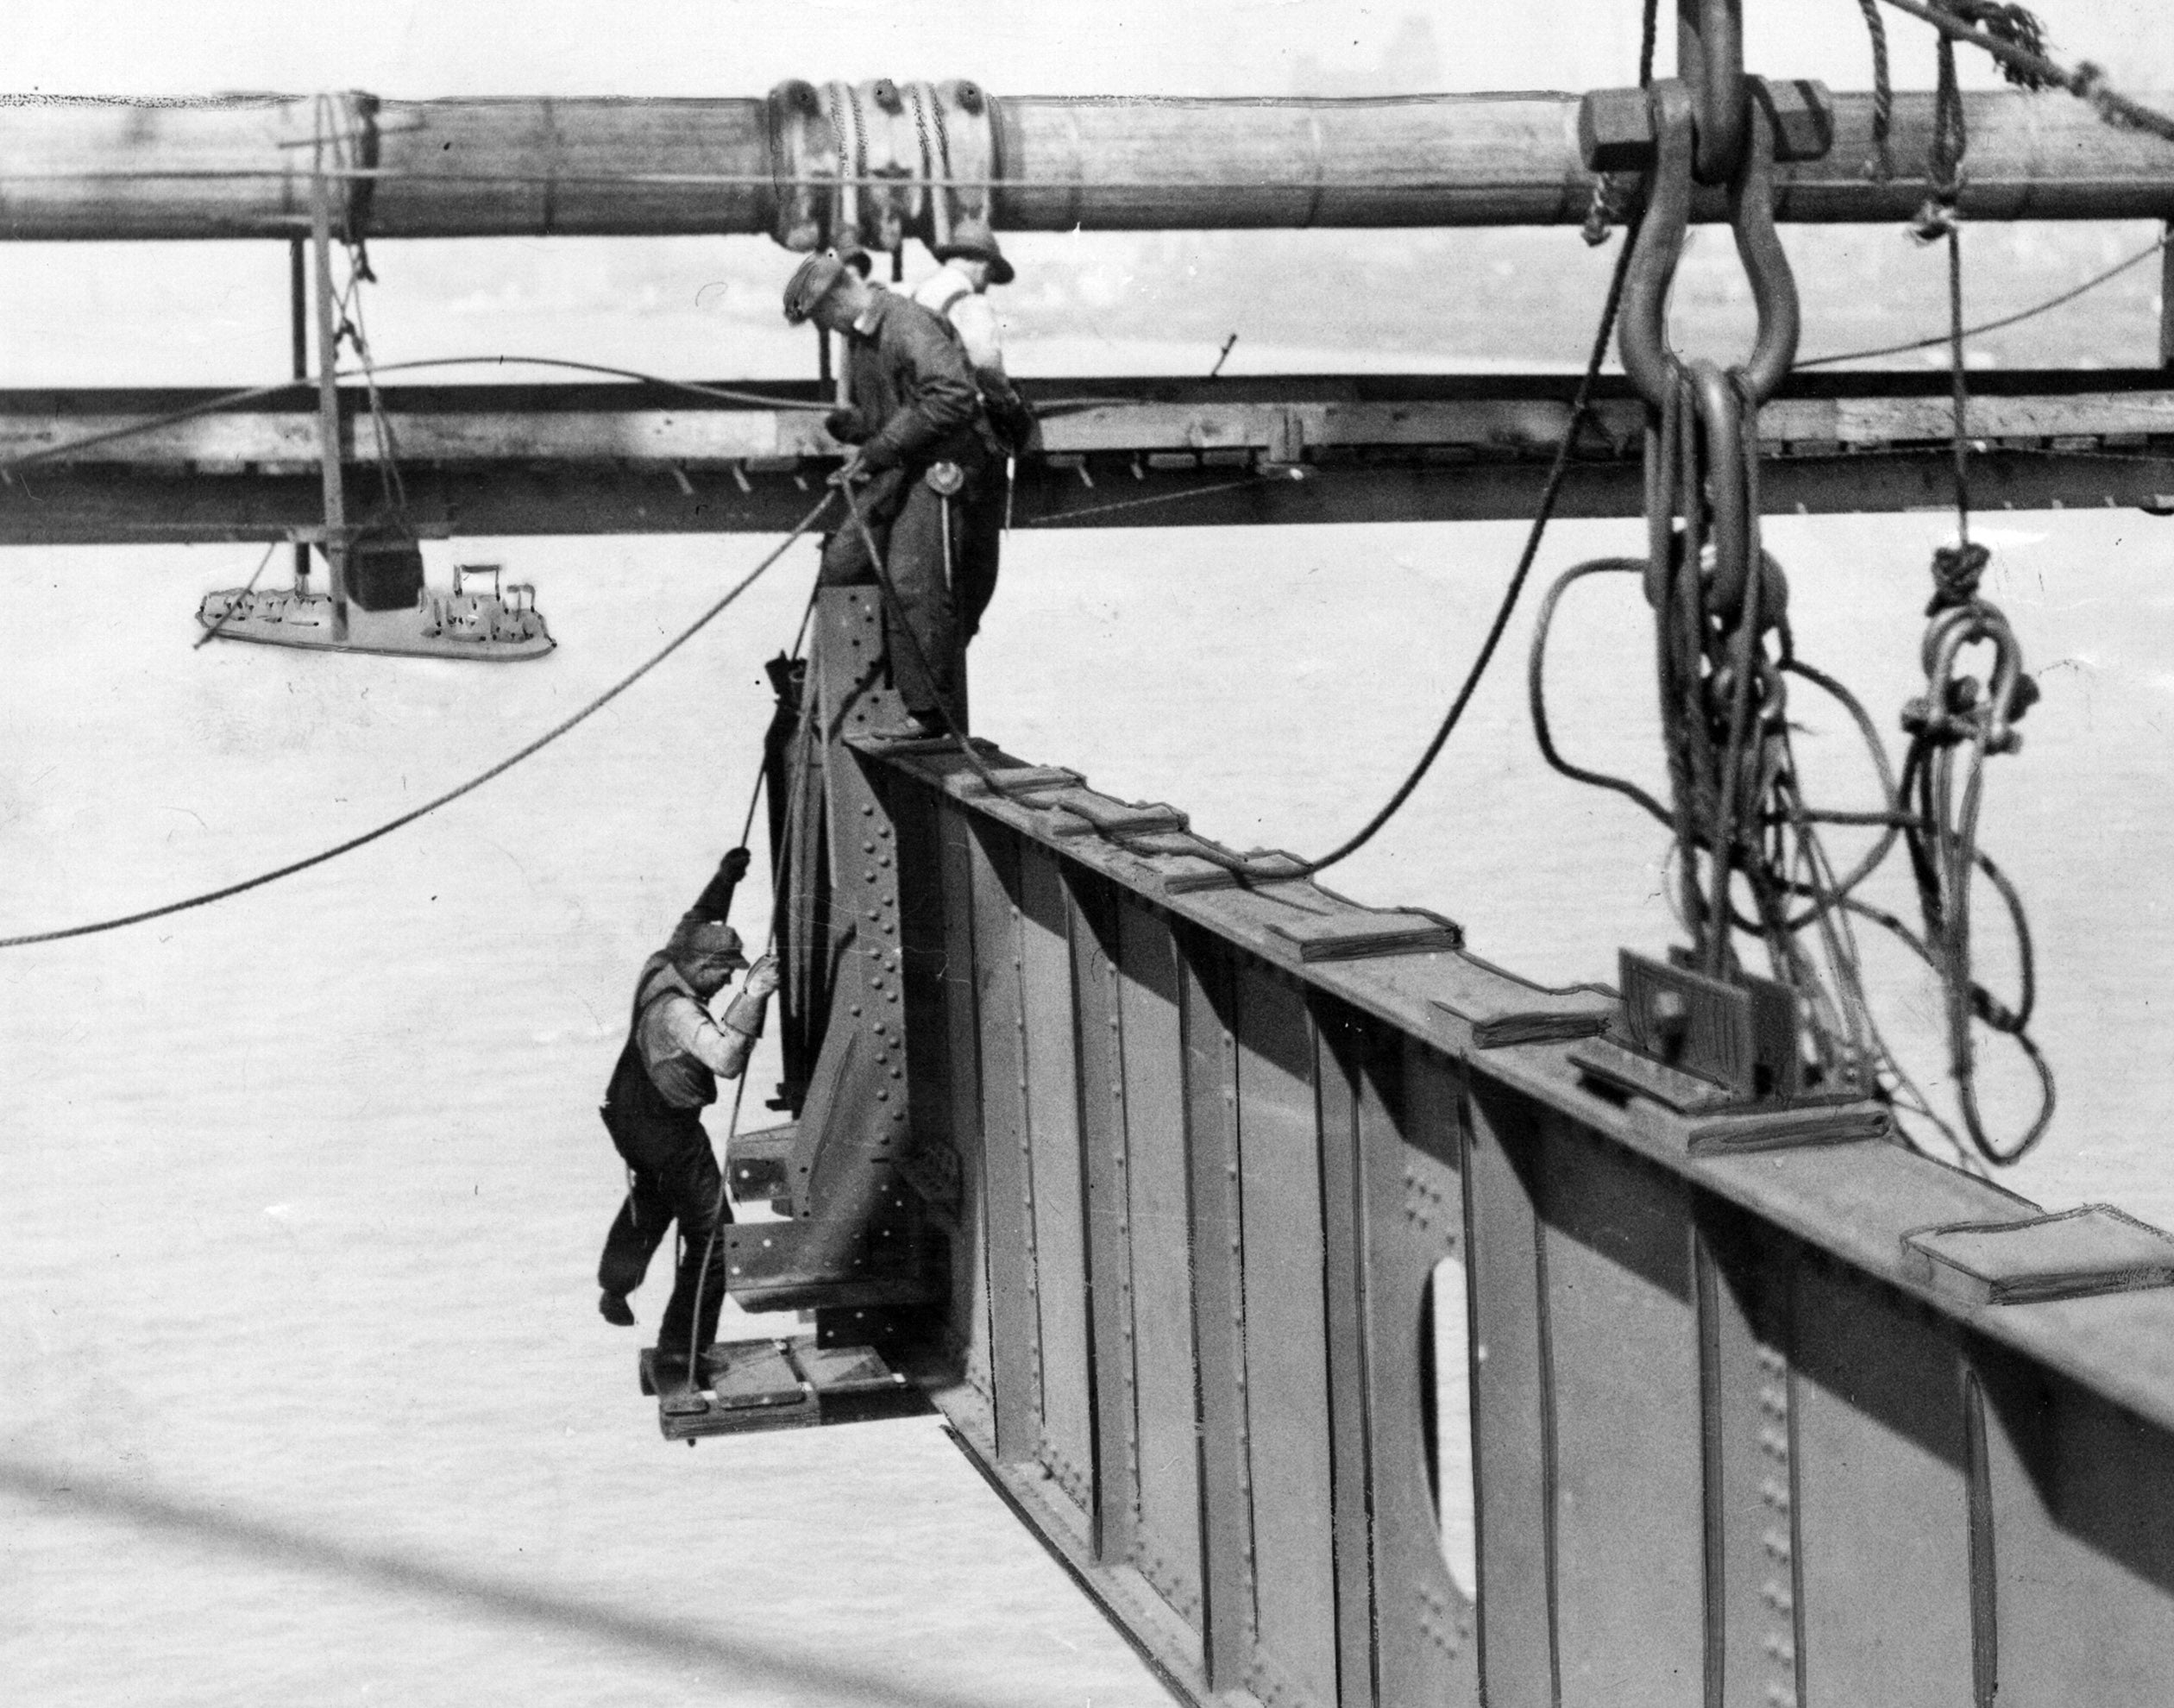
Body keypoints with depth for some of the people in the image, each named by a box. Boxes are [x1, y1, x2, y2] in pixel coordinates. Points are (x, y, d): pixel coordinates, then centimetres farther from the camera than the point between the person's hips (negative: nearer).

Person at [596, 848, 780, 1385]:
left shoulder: (659, 967, -5)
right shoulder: (677, 1010, -32)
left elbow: (695, 922, 15)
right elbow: (726, 1057, -45)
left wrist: (724, 880, 12)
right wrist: (752, 997, -49)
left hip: (631, 1114, 10)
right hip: (669, 1133, -10)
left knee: (648, 1203, 36)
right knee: (711, 1237, -2)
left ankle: (615, 1290, 56)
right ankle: (680, 1352, 0)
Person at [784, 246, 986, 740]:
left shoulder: (908, 325, -15)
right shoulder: (860, 338, 17)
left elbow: (954, 397, -26)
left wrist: (879, 448, -22)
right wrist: (843, 424, 5)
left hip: (935, 471, -10)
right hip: (890, 476, 10)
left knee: (913, 583, -14)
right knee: (839, 569, 3)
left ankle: (930, 712, -8)